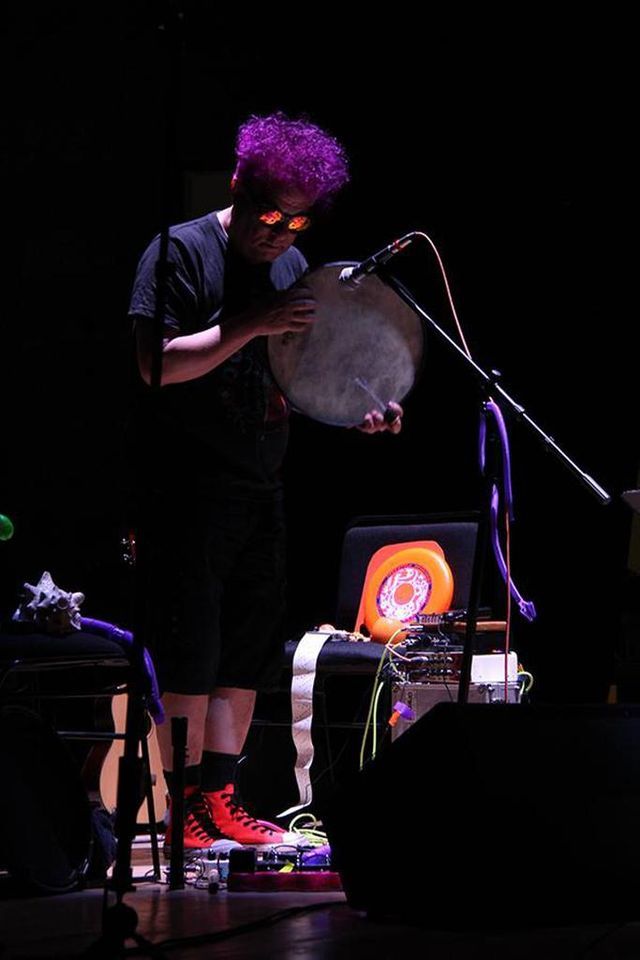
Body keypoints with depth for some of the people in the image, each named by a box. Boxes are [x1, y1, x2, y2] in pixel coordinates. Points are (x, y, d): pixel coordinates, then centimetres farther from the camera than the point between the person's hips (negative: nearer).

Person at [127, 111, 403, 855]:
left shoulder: (291, 266, 14)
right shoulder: (182, 250, -9)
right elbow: (157, 362, -19)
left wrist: (354, 409, 2)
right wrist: (253, 325, -25)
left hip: (258, 487, 8)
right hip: (184, 491, -7)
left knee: (248, 652, 8)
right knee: (190, 655, -6)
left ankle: (219, 801, 15)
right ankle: (186, 809, 0)